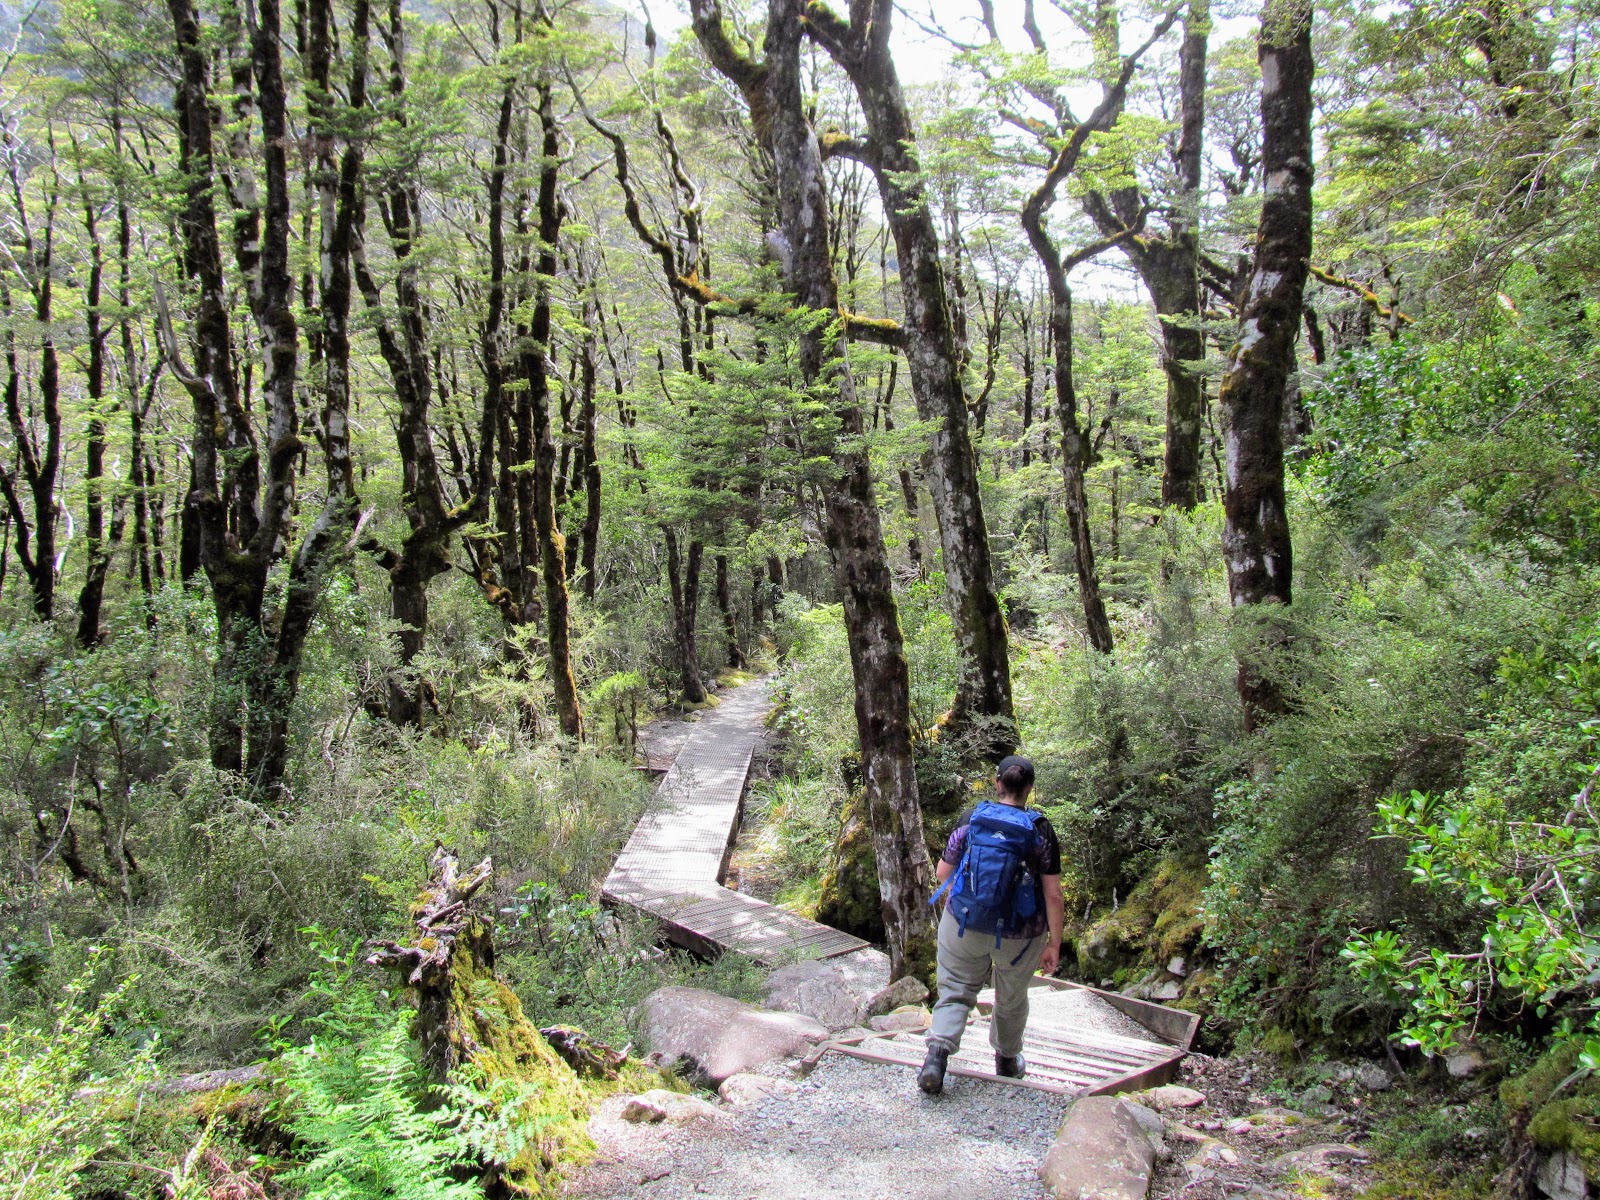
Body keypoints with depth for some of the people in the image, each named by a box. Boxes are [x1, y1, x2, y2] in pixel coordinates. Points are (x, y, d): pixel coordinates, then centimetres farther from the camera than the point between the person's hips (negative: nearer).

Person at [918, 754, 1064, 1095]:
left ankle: (938, 1051, -11)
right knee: (1012, 998, 22)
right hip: (1018, 934, 0)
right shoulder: (1040, 829, -11)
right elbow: (1053, 894, -11)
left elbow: (943, 872, -1)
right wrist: (1054, 944, -2)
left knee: (955, 991, 12)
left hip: (964, 925, 0)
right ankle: (1007, 1061, 42)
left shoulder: (972, 818, -6)